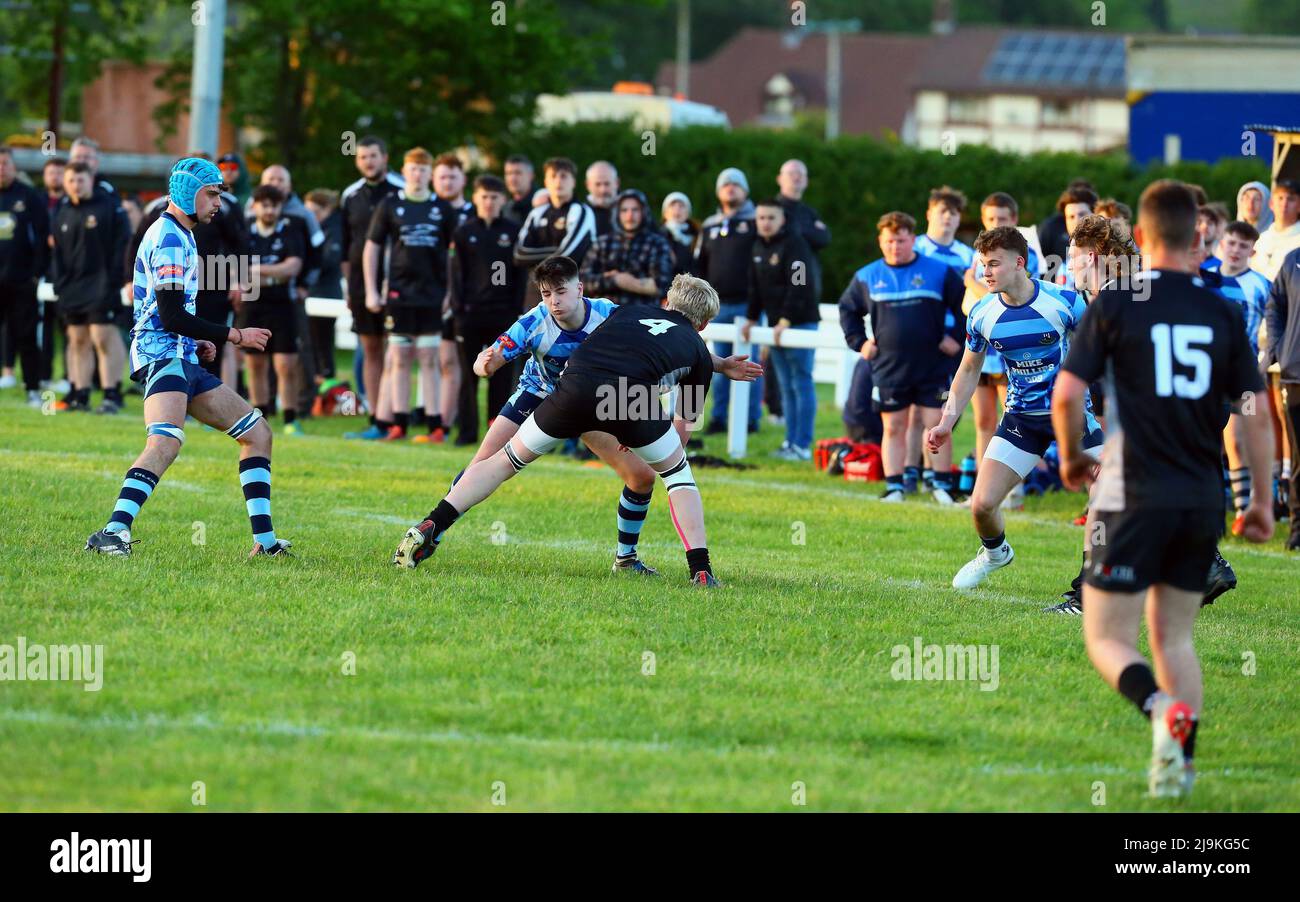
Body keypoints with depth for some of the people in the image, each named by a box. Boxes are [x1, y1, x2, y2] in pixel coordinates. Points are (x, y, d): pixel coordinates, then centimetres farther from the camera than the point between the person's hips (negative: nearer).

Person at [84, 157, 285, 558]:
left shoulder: (179, 235, 22)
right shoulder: (170, 239, -11)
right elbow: (171, 316, -18)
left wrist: (198, 341, 16)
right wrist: (235, 336, -12)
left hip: (183, 359, 11)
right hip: (161, 354, -11)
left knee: (257, 432, 12)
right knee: (167, 441, -33)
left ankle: (264, 540, 11)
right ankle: (114, 531, -42)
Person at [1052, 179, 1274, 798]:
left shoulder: (1115, 304, -5)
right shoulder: (1223, 313, 5)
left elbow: (1066, 395, -10)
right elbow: (1255, 415, 7)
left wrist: (1071, 457, 9)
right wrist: (1261, 499, 16)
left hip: (1133, 498, -4)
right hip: (1203, 501, 4)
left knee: (1107, 638, 0)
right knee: (1174, 636, 17)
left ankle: (1160, 707, -28)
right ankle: (1180, 764, 11)